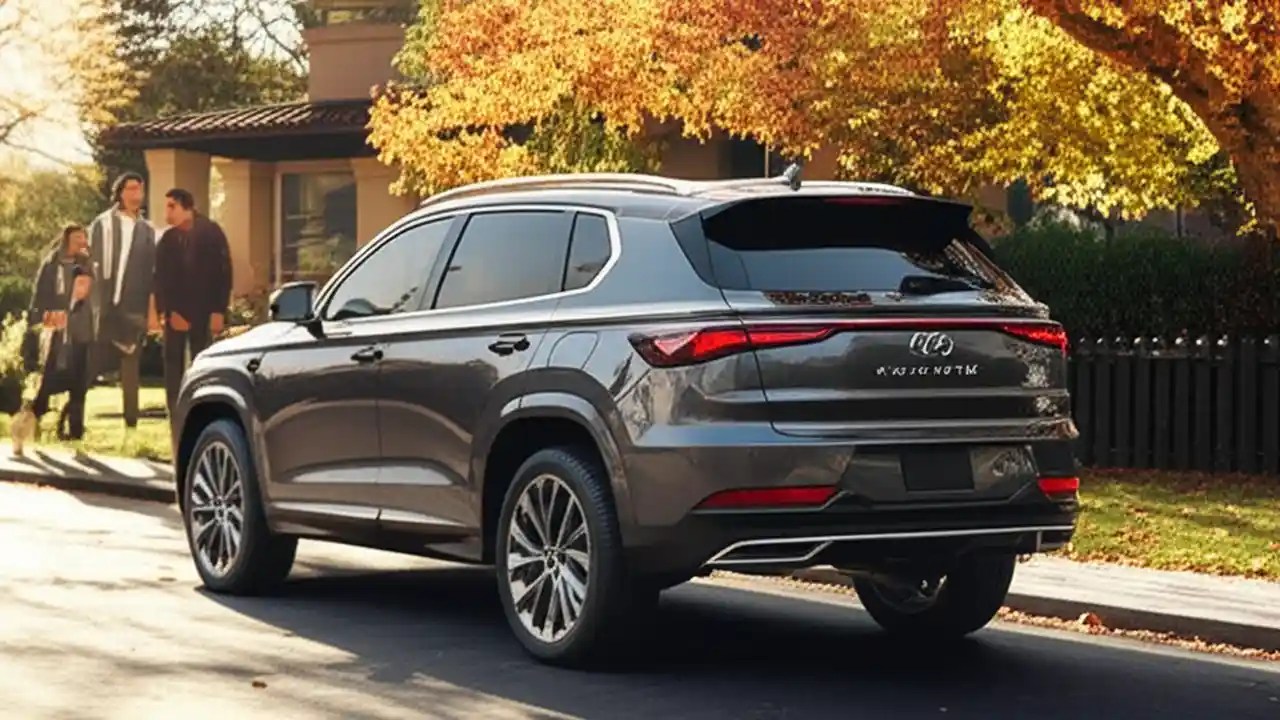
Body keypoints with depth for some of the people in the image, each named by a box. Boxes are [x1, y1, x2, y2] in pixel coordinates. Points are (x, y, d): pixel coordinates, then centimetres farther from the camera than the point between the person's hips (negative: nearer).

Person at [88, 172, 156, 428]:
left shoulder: (147, 230, 12)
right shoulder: (102, 224, 1)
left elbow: (151, 270, 14)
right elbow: (91, 263, -4)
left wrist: (150, 306, 5)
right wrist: (94, 301, -11)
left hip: (133, 307, 3)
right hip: (104, 304, -3)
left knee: (130, 366, 6)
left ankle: (131, 421, 9)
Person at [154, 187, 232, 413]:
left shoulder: (211, 233, 0)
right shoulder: (168, 239, 9)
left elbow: (223, 272, -4)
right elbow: (160, 278, 5)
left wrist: (218, 311, -11)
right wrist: (167, 311, -8)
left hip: (202, 312, -3)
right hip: (175, 312, 3)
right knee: (173, 363, -1)